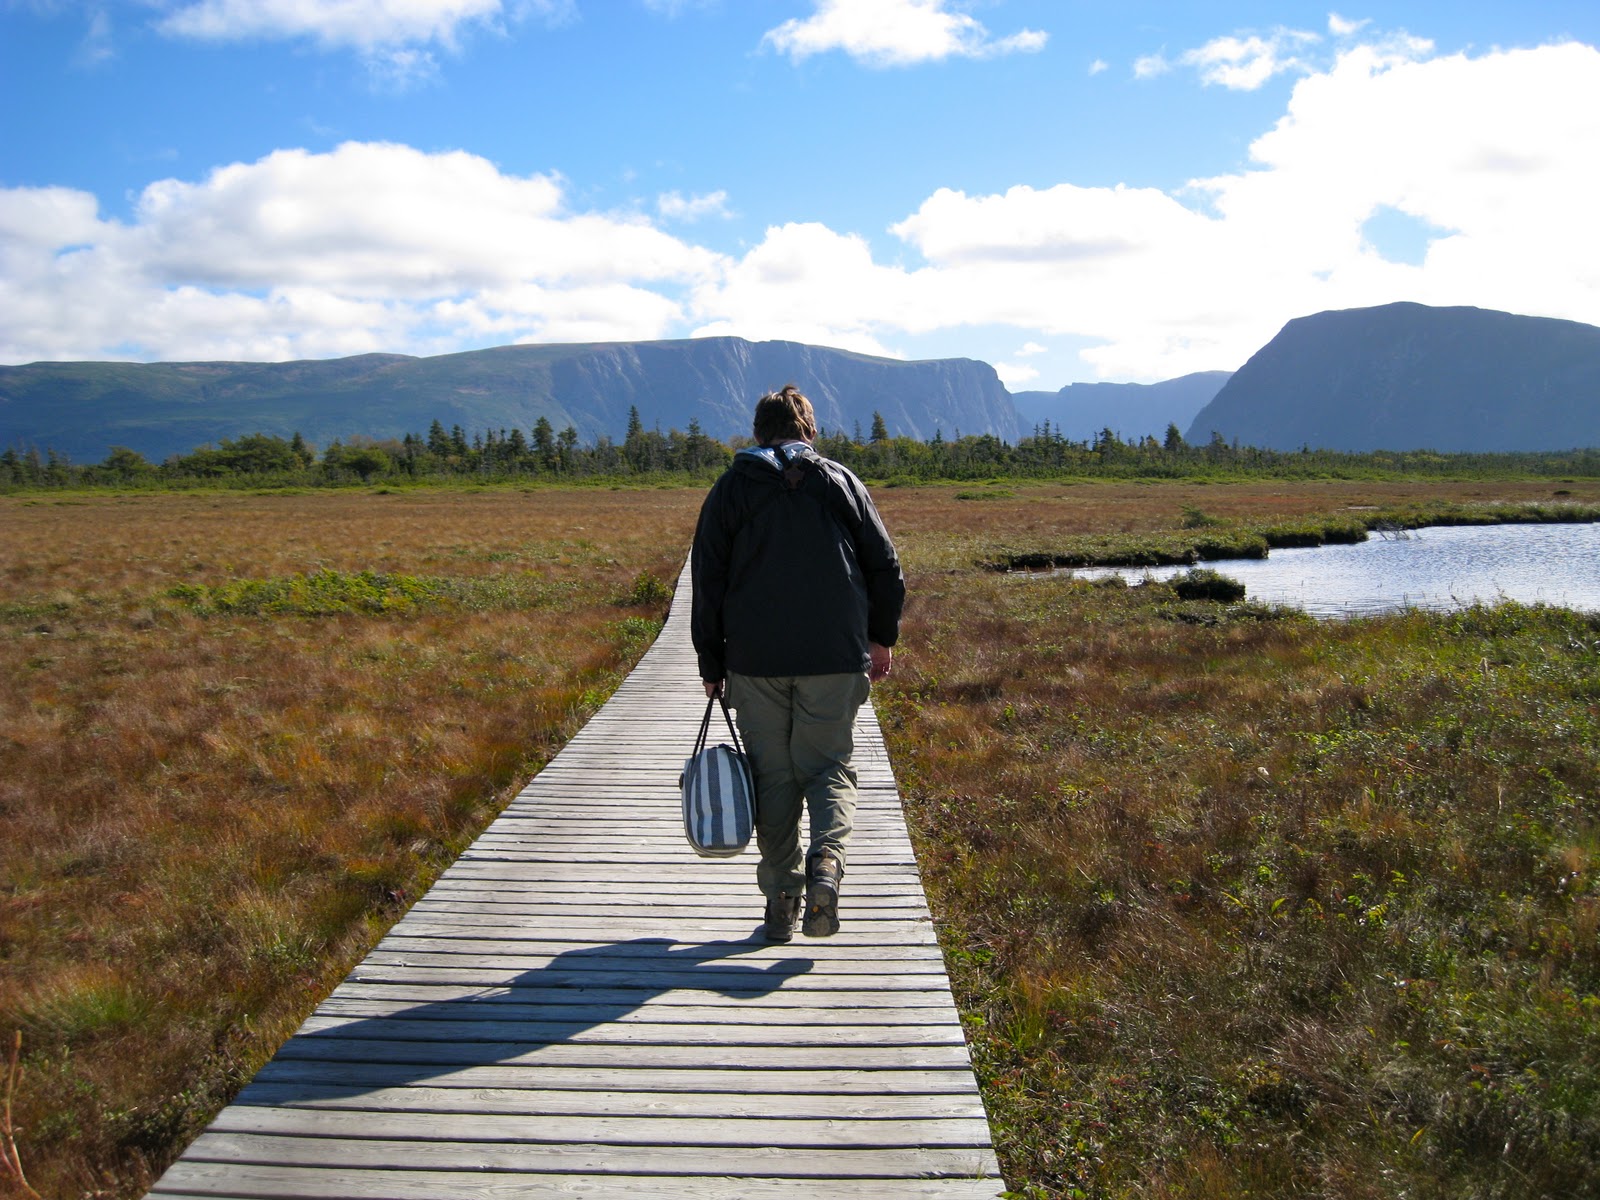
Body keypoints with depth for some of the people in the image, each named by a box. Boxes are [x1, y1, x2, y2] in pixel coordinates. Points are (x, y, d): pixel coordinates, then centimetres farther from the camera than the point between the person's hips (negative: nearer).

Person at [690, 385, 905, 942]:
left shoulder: (732, 487, 7)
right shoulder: (841, 482, 8)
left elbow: (707, 581, 5)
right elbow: (885, 565, 7)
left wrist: (712, 664, 10)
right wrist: (881, 637, 19)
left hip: (755, 661, 0)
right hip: (836, 658, 0)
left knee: (773, 775, 8)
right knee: (828, 767, 7)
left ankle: (781, 897, 8)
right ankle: (826, 860, -19)